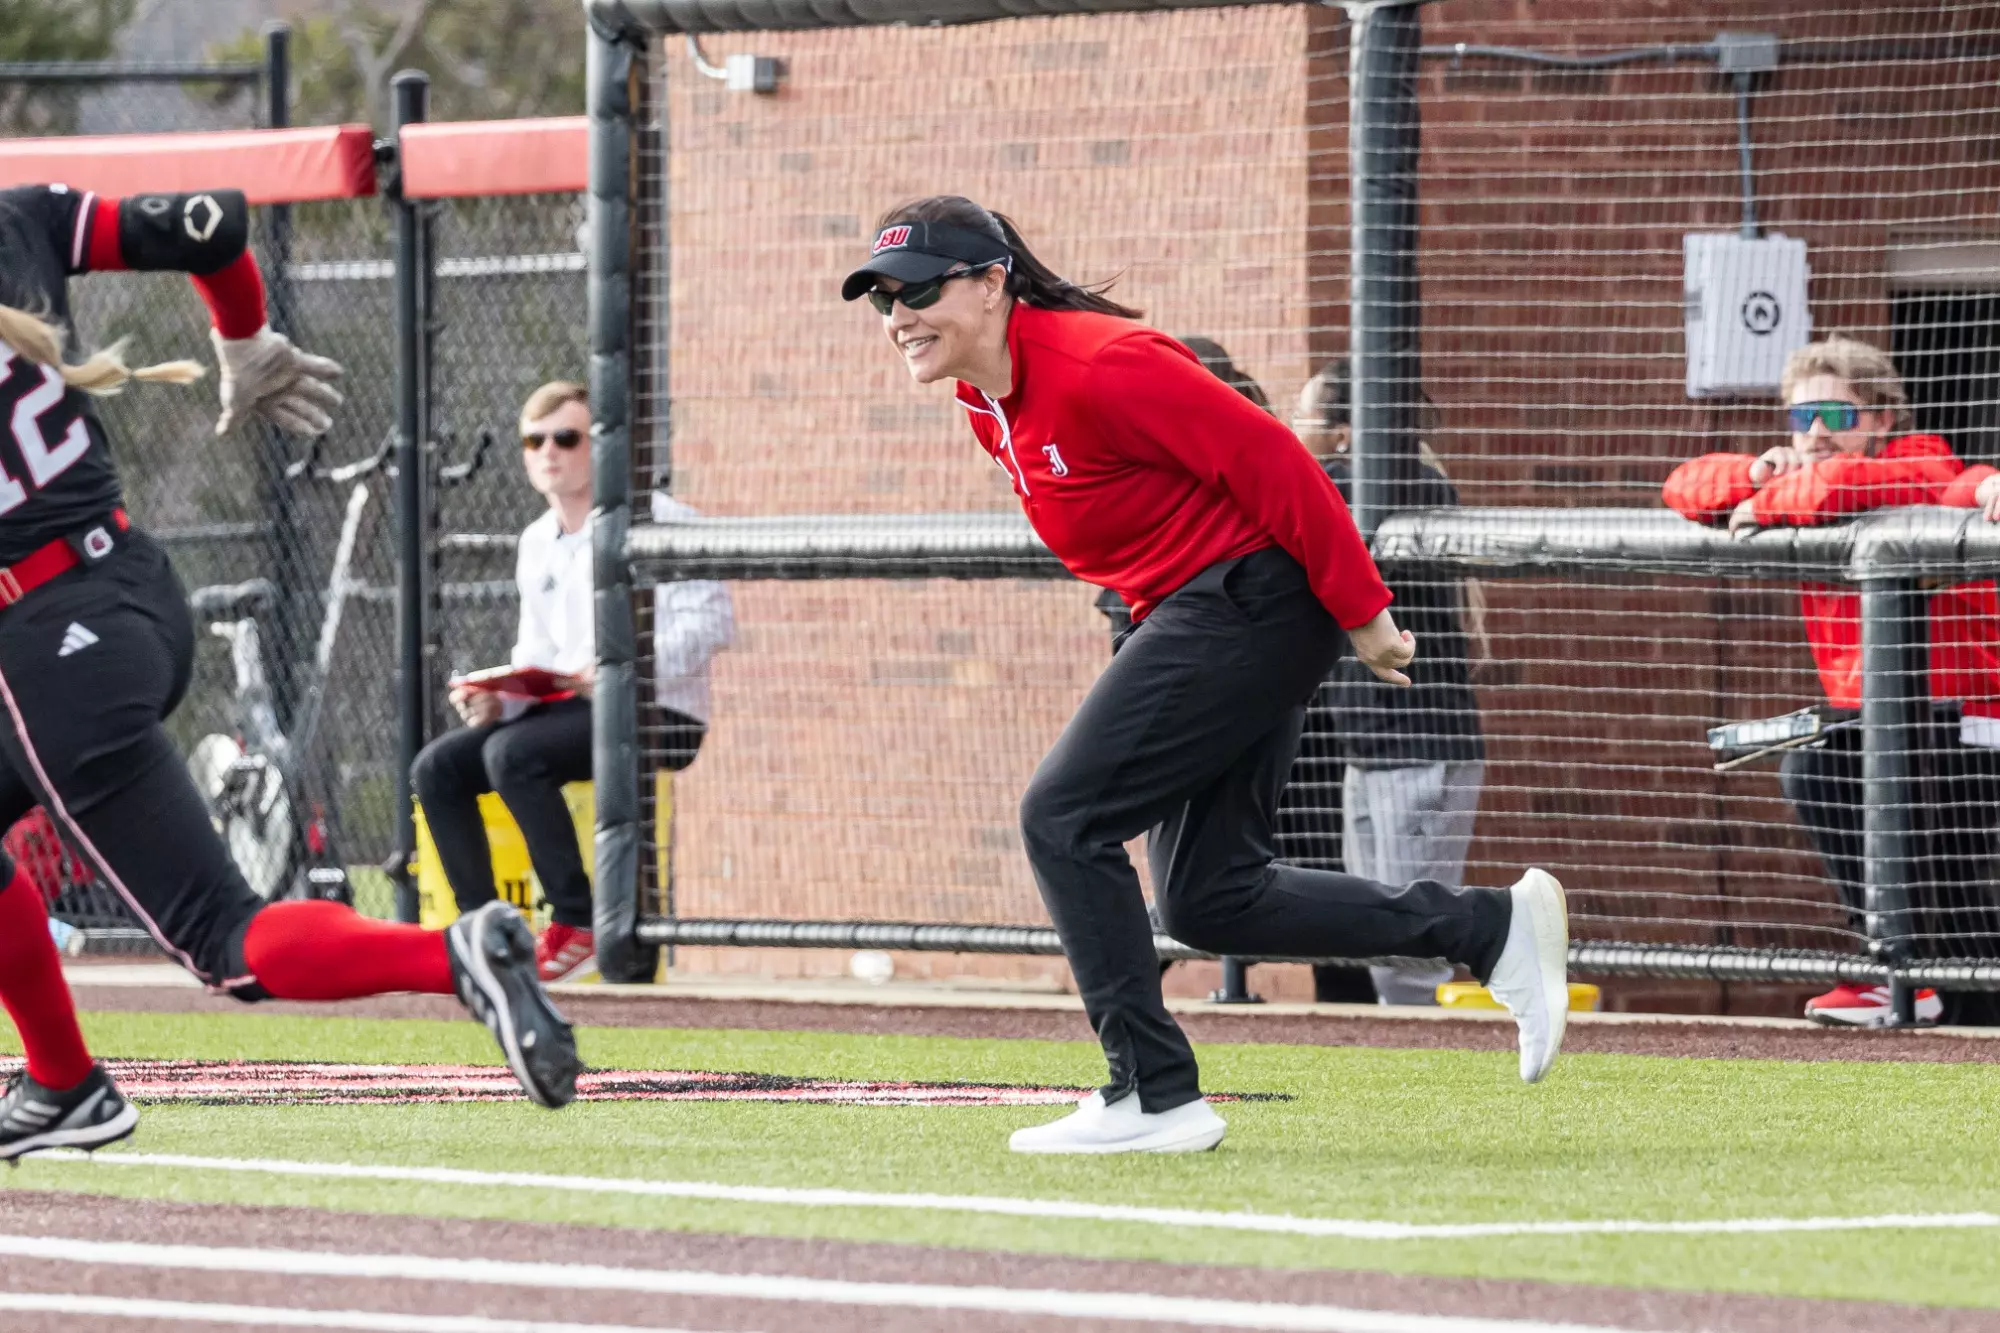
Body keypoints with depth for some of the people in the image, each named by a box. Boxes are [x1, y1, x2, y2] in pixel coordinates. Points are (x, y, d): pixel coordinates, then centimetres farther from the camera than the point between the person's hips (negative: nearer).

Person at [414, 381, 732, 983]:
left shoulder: (655, 521, -7)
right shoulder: (537, 544, 18)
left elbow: (711, 621, -16)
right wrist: (497, 701, -3)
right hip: (565, 707, 8)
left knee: (512, 754, -31)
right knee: (438, 766, -8)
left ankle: (579, 926, -24)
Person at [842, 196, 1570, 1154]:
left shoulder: (1094, 368, -20)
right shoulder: (987, 403, 10)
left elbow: (1269, 460, -20)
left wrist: (1360, 613, -17)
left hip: (1248, 600, -10)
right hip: (1191, 620, 10)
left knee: (1064, 818, -13)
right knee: (1209, 903, 9)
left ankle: (1155, 1099, -10)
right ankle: (1491, 929, 13)